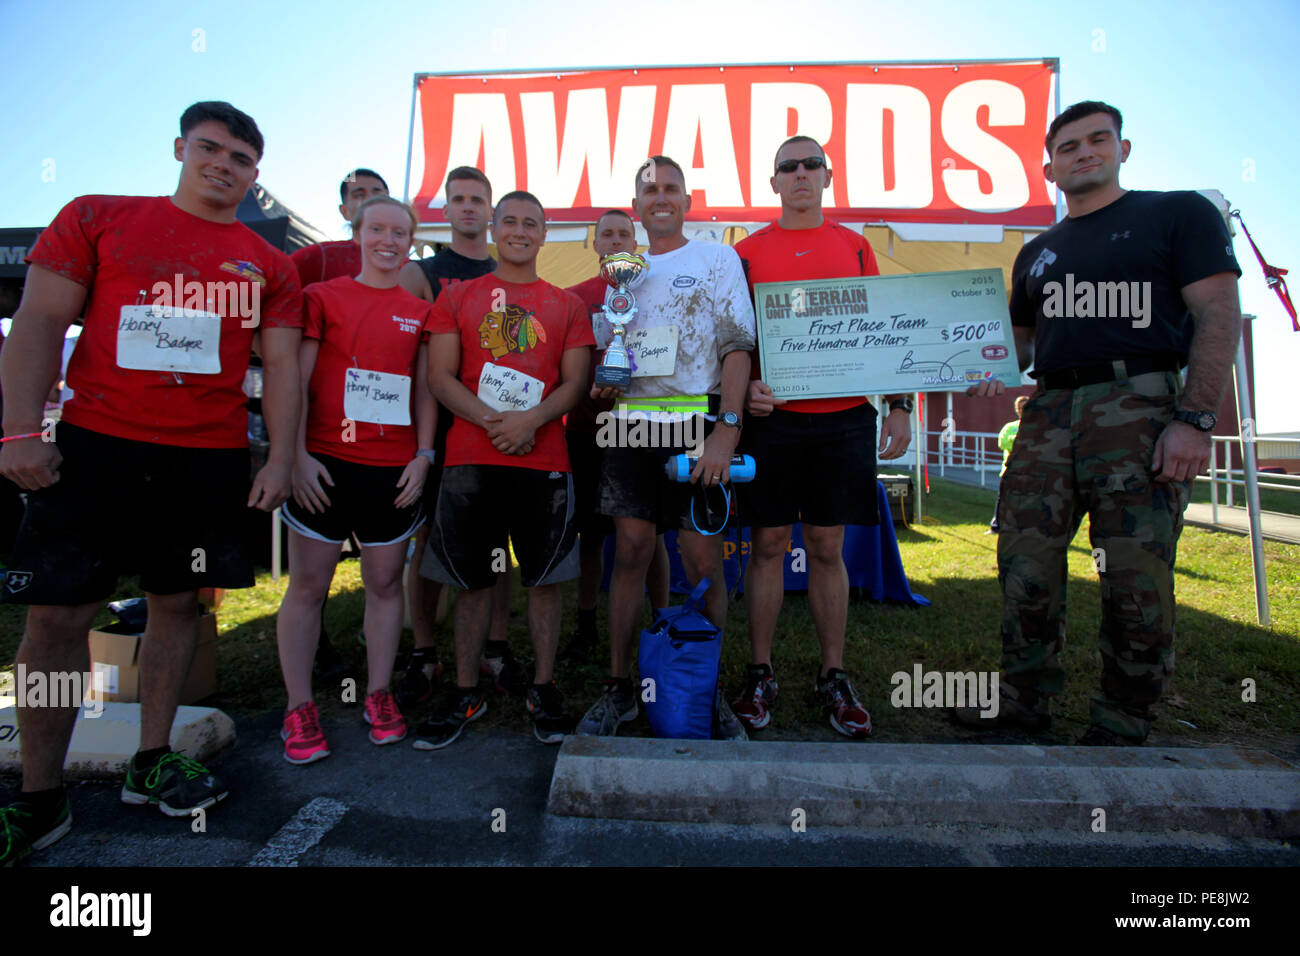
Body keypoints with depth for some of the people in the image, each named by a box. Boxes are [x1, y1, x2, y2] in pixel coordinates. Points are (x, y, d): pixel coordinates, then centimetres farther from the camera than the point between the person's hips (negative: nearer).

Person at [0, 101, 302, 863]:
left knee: (178, 602, 8)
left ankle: (151, 762, 25)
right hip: (94, 444, -1)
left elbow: (281, 364, 6)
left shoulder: (269, 266, 10)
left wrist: (281, 459, -3)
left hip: (211, 458, 2)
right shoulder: (97, 218, 8)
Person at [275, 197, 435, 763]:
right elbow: (296, 380, 1)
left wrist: (423, 455, 1)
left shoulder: (420, 313, 11)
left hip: (394, 468, 2)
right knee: (308, 585, 4)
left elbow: (425, 390, 11)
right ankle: (299, 708, 17)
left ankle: (378, 695, 22)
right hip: (324, 463, -1)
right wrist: (297, 454, -7)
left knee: (385, 584, 8)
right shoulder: (322, 296, 6)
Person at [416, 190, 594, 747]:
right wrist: (491, 420, -13)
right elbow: (440, 376, 3)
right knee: (472, 579, 7)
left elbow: (575, 381, 5)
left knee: (544, 577, 4)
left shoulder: (567, 304, 12)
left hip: (545, 460, 0)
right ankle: (465, 693, 22)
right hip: (470, 457, 1)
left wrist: (532, 419, -14)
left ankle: (544, 689, 20)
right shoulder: (457, 296, 12)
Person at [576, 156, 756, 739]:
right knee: (631, 553, 4)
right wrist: (601, 380, 1)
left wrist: (727, 427, -14)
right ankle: (618, 688, 16)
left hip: (695, 424, -3)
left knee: (703, 560, -2)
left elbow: (737, 345, -3)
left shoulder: (718, 259, 7)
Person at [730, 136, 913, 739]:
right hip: (772, 414, -1)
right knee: (768, 543, 2)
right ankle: (760, 673, 16)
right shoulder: (747, 252, 10)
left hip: (845, 416, 1)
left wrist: (899, 405, 4)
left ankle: (834, 677, 18)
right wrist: (744, 386, -13)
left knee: (828, 547, 6)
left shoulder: (854, 247, 14)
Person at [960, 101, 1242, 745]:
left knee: (1136, 577, -5)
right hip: (1049, 411, 5)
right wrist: (994, 372, 5)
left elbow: (1219, 314, 0)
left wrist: (1195, 418, -12)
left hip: (1139, 406, -4)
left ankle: (1122, 724, 11)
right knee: (1025, 560, 0)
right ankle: (1026, 698, 14)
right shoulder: (1037, 253, 24)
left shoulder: (1178, 213, 10)